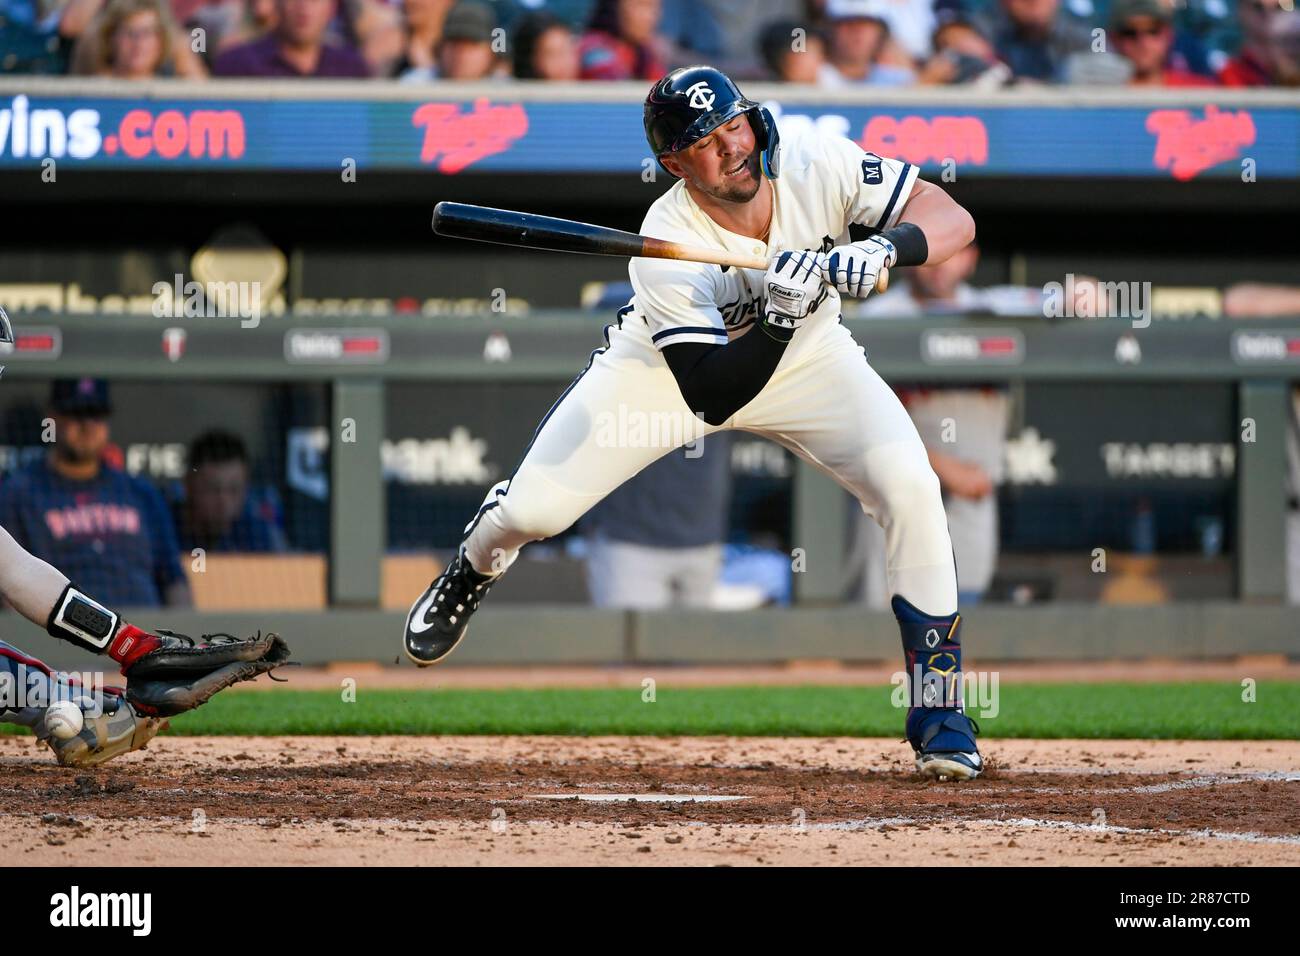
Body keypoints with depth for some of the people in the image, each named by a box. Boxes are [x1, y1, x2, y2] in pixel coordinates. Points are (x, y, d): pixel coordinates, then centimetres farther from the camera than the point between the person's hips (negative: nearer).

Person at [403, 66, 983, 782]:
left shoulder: (814, 164, -27)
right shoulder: (665, 248, -33)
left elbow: (951, 217, -25)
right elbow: (710, 396, -36)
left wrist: (886, 248, -44)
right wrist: (776, 320, -50)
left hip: (808, 359, 2)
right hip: (667, 367, -1)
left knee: (910, 486, -22)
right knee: (534, 508, -8)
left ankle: (938, 710, -11)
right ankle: (474, 569, 34)